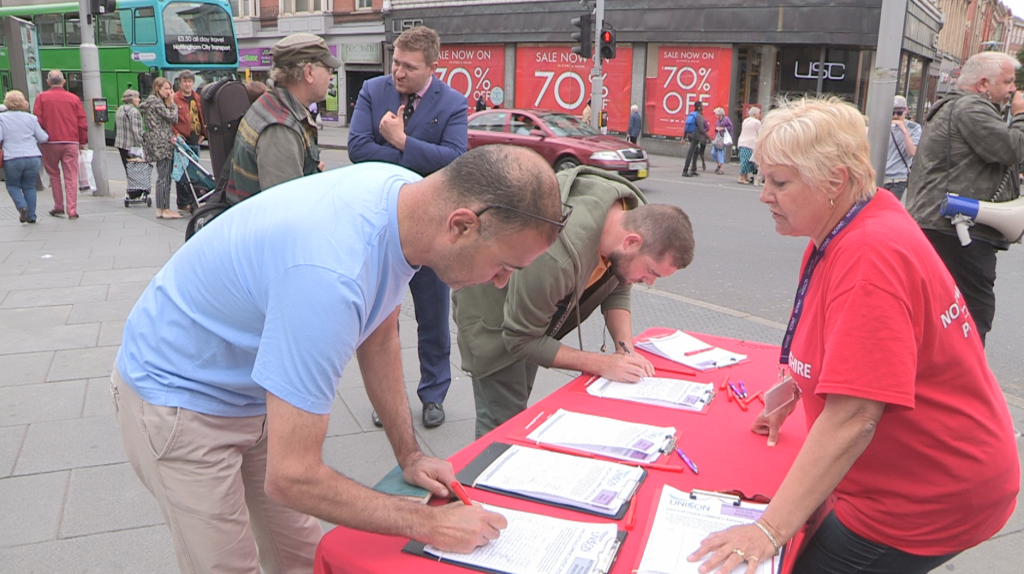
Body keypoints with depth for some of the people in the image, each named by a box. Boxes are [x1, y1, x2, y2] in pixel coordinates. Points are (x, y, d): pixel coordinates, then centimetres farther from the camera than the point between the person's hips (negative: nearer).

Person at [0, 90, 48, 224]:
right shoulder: (31, 118, 5)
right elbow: (42, 138, 8)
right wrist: (48, 136, 28)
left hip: (12, 159, -2)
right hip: (33, 158, 2)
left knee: (12, 185, 17)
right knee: (29, 186, 13)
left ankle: (22, 206, -8)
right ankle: (31, 216, 9)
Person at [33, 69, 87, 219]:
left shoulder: (41, 98, 2)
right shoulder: (74, 98, 5)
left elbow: (37, 121, -2)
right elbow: (82, 122, 5)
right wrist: (83, 142, 14)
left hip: (50, 142, 0)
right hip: (71, 142, 0)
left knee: (54, 174, 15)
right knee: (71, 177, 0)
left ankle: (59, 207, 16)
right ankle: (72, 211, -4)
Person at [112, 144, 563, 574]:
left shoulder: (410, 191, -14)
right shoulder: (330, 276, -42)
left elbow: (378, 335, 2)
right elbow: (291, 477, -35)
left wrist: (408, 454, 1)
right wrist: (427, 525, -25)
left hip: (251, 388, 7)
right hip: (179, 393, -7)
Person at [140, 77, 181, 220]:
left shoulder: (158, 101, 21)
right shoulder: (155, 101, -8)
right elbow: (172, 117, -13)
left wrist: (171, 135, 6)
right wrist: (172, 102, -1)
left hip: (159, 144, 10)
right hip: (162, 143, -10)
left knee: (163, 177, 10)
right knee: (164, 177, -9)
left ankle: (162, 208, 12)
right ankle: (164, 209, -8)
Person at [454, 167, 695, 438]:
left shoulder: (638, 217, -19)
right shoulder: (556, 259, -42)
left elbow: (617, 289, -1)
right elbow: (521, 339, -28)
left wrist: (626, 348, -16)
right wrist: (601, 364, -28)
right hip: (489, 308, -7)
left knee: (520, 406, 17)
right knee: (505, 422, -8)